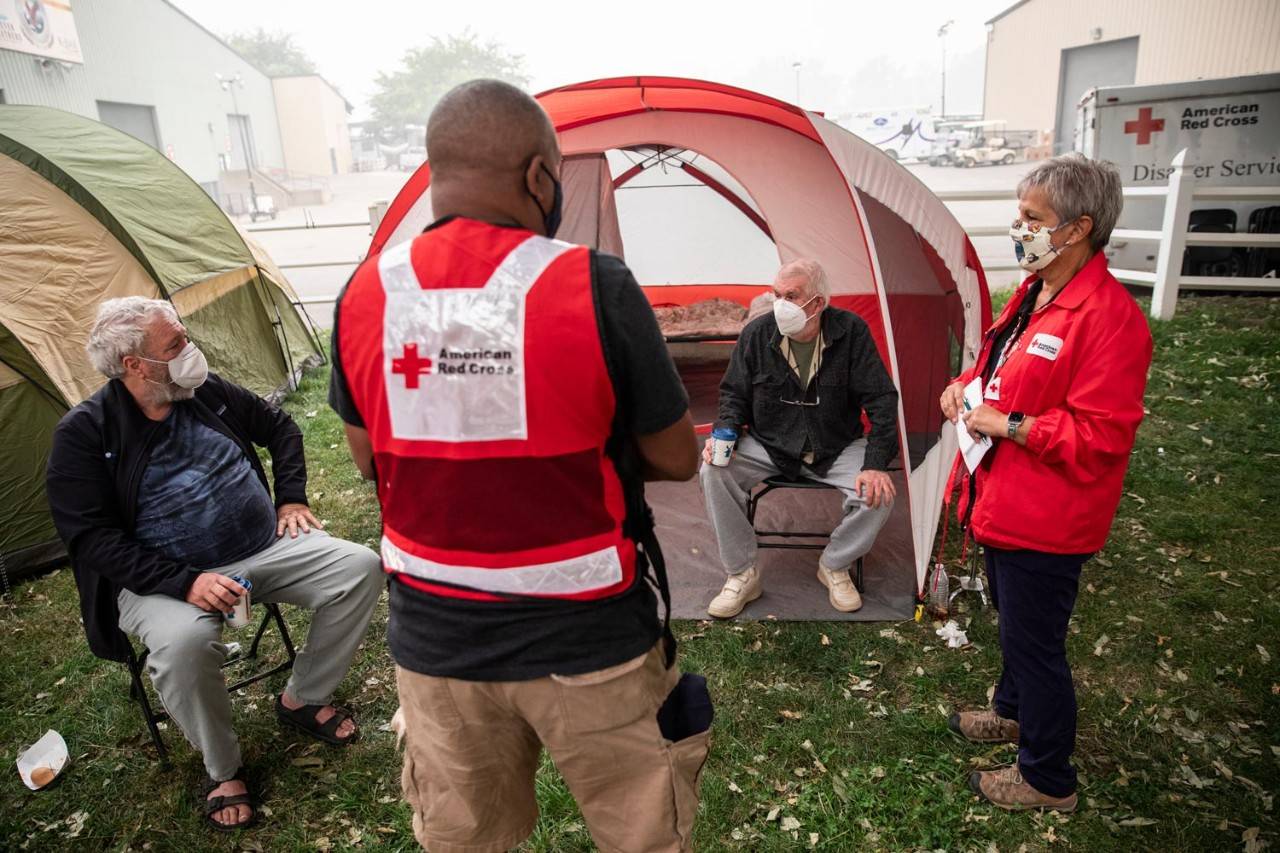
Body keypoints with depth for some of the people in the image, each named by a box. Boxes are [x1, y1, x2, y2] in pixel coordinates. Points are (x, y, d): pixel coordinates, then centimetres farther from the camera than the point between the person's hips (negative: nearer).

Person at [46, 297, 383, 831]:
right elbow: (91, 539, -14)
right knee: (184, 642, -37)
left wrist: (291, 499, 6)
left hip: (267, 547, 5)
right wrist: (185, 582, -25)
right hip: (166, 576, -4)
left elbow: (280, 429, 17)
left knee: (360, 568, -13)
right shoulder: (84, 434, -10)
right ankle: (222, 770, -6)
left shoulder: (207, 391, 2)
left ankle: (302, 700, 8)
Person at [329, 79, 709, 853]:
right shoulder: (594, 286, -18)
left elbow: (371, 461, 7)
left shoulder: (363, 296, -5)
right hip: (586, 642, -3)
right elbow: (677, 459, -8)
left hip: (434, 642, 4)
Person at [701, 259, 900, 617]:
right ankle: (742, 575, -9)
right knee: (714, 470, -25)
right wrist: (724, 433, -20)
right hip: (768, 445, 1)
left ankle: (834, 566, 3)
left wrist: (876, 463, -22)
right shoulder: (758, 332, -12)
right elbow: (734, 393, 0)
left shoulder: (851, 331, -16)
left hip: (837, 449, 0)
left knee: (878, 492, -27)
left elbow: (881, 399, -13)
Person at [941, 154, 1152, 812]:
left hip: (1046, 522, -9)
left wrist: (1009, 425, -22)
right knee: (1014, 624, 27)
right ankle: (1013, 712, 51)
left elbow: (1100, 436, -25)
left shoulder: (1109, 318, -23)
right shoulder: (1033, 295, 7)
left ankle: (1047, 779, 26)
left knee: (1034, 643, 6)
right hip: (1004, 503, 9)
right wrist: (967, 384, 3)